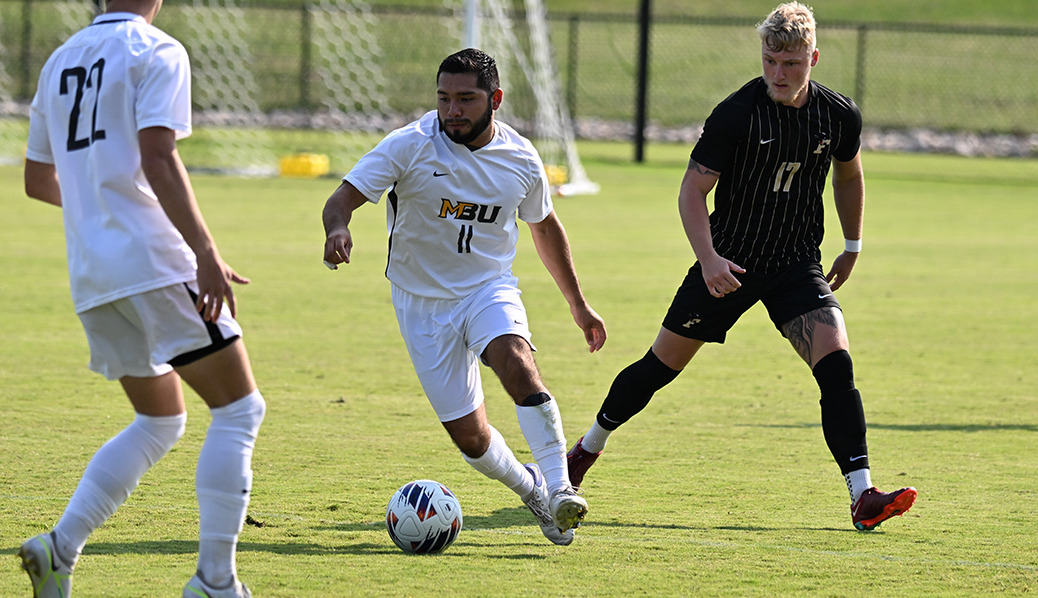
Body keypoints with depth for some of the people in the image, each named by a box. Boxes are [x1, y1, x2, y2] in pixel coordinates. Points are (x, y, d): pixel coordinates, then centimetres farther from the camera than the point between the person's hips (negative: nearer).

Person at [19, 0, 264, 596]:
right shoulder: (156, 52, -5)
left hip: (90, 276, 8)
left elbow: (38, 179, 24)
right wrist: (207, 253, -22)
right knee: (240, 410, -1)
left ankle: (60, 547, 4)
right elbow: (157, 157, -19)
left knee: (160, 422, 20)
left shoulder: (60, 62, 17)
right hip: (154, 262, -8)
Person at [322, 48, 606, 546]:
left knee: (517, 363, -33)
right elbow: (344, 197, -20)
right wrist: (337, 230, -45)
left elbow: (544, 226, 14)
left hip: (490, 289, 0)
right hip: (424, 303, 0)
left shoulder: (521, 159, -4)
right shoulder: (410, 146, -15)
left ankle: (559, 489, -33)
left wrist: (577, 304, 20)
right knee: (470, 437, -3)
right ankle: (528, 486, 28)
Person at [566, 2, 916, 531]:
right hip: (727, 264, -2)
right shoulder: (736, 113, -17)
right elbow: (692, 190, -13)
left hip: (797, 265, 2)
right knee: (662, 365, 7)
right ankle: (588, 449, 32)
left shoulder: (840, 116, -5)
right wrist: (708, 259, -26)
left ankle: (862, 497, -23)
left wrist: (852, 246, 20)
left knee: (836, 363, -20)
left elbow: (848, 175, 17)